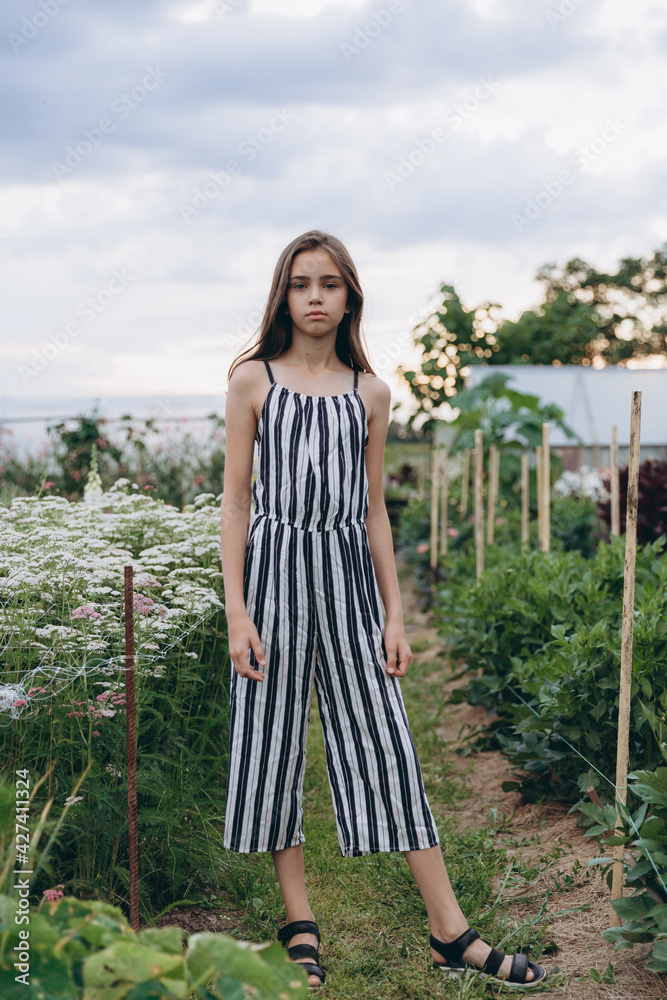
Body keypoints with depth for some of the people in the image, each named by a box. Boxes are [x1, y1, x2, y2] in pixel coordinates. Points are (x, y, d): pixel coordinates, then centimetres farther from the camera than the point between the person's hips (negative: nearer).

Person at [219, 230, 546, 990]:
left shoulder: (369, 392, 8)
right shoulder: (253, 379, 2)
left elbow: (374, 508, 11)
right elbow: (235, 499, 0)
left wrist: (395, 613, 6)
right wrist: (236, 611, -8)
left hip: (348, 576, 2)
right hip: (275, 567, -1)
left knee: (386, 742, 0)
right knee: (274, 738, 2)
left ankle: (452, 935, 4)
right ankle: (299, 927, 16)